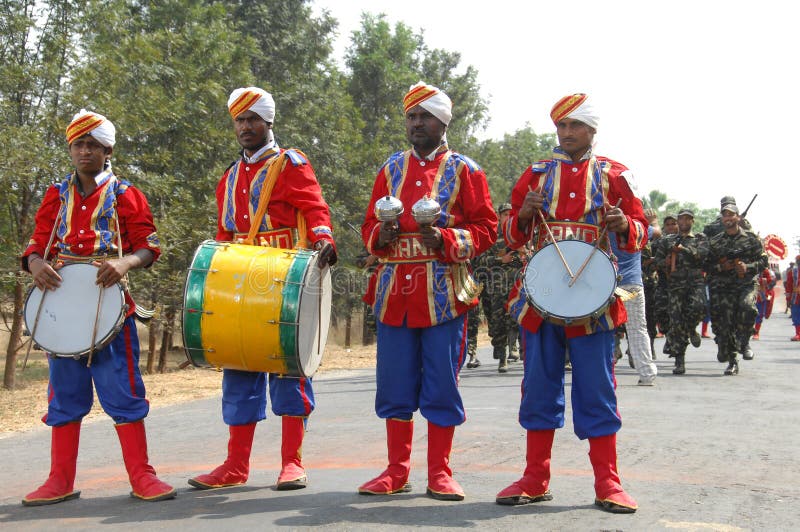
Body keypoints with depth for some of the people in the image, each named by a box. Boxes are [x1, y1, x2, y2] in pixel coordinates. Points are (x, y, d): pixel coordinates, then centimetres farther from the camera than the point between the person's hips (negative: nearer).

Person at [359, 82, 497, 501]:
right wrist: (381, 235, -7)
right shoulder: (391, 168, 14)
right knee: (395, 384, 6)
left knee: (441, 383, 1)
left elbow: (486, 228, 0)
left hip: (443, 291, -3)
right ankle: (397, 471, 16)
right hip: (395, 289, 3)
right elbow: (369, 225, 16)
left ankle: (440, 474, 11)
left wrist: (447, 241, -17)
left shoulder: (464, 170, 4)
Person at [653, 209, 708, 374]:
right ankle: (679, 360, -2)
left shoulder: (700, 238, 15)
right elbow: (658, 258, 20)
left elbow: (702, 253, -4)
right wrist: (665, 263, -2)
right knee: (676, 321, -7)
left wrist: (684, 249, -17)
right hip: (676, 284, 2)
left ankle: (691, 329, 4)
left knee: (698, 306, -31)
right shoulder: (668, 240, 22)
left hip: (696, 281, -1)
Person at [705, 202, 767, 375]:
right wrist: (721, 267, -8)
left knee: (747, 307, -31)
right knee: (725, 321, -7)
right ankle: (732, 362, 3)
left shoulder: (751, 239, 6)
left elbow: (763, 261, 5)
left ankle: (743, 342, -8)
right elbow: (707, 266, 11)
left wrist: (747, 267, -12)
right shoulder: (714, 242, 10)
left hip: (747, 284, -2)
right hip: (722, 287, 2)